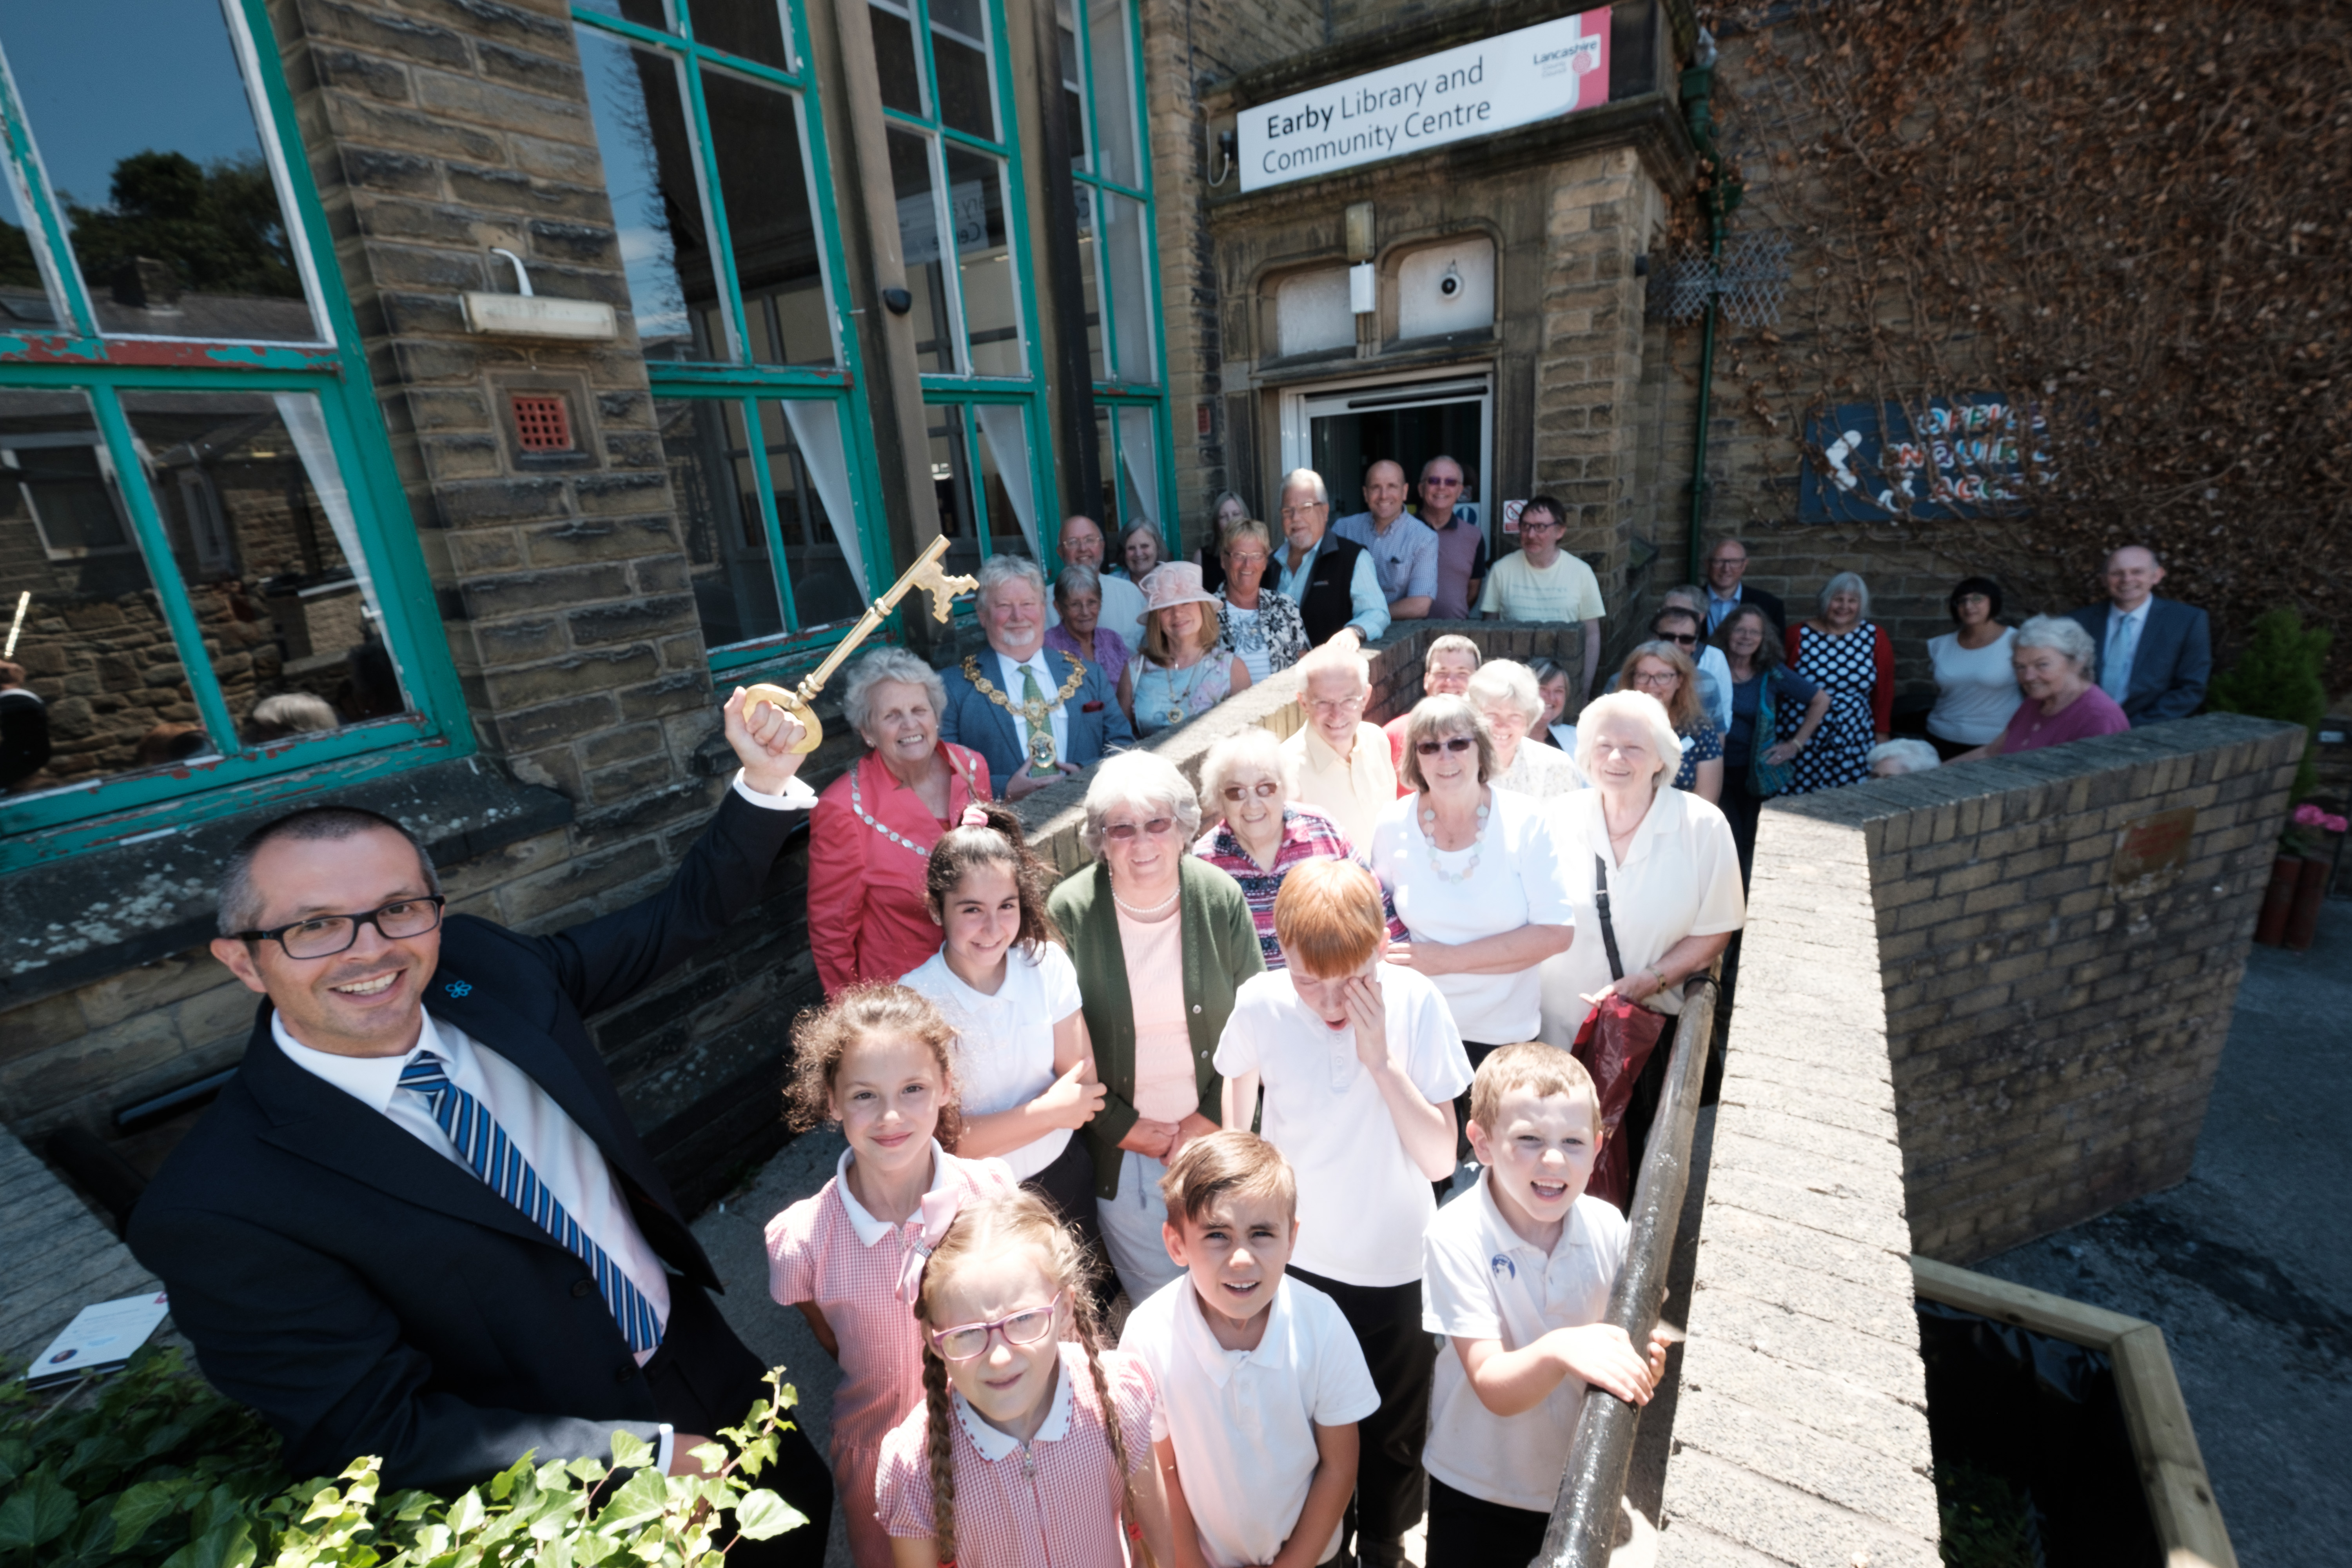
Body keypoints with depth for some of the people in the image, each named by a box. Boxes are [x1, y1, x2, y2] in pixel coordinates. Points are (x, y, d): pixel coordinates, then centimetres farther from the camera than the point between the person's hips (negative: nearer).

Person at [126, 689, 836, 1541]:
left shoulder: (482, 966, -12)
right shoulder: (216, 1212, -24)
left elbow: (678, 920, -3)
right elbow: (381, 1431, -21)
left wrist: (766, 785, -16)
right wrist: (650, 1453, -19)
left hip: (698, 1351, 5)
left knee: (808, 1518, 24)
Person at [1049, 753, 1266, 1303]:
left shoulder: (1221, 898, -9)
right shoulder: (1069, 911, -14)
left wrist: (1210, 1120, -7)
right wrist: (1126, 1128, -7)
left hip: (1217, 1137, 2)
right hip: (1120, 1150, -1)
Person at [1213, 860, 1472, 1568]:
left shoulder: (1416, 1003, -22)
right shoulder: (1260, 1005, -20)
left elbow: (1440, 1159, -20)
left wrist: (1381, 1060, -31)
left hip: (1397, 1267, 0)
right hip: (1294, 1257, 0)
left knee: (1393, 1432, 21)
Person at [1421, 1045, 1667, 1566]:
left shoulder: (1609, 1229, -14)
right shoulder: (1456, 1236, -25)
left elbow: (1622, 1342, -1)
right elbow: (1494, 1389, -28)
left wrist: (1643, 1360, -23)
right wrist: (1560, 1349, -45)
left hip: (1580, 1483, 3)